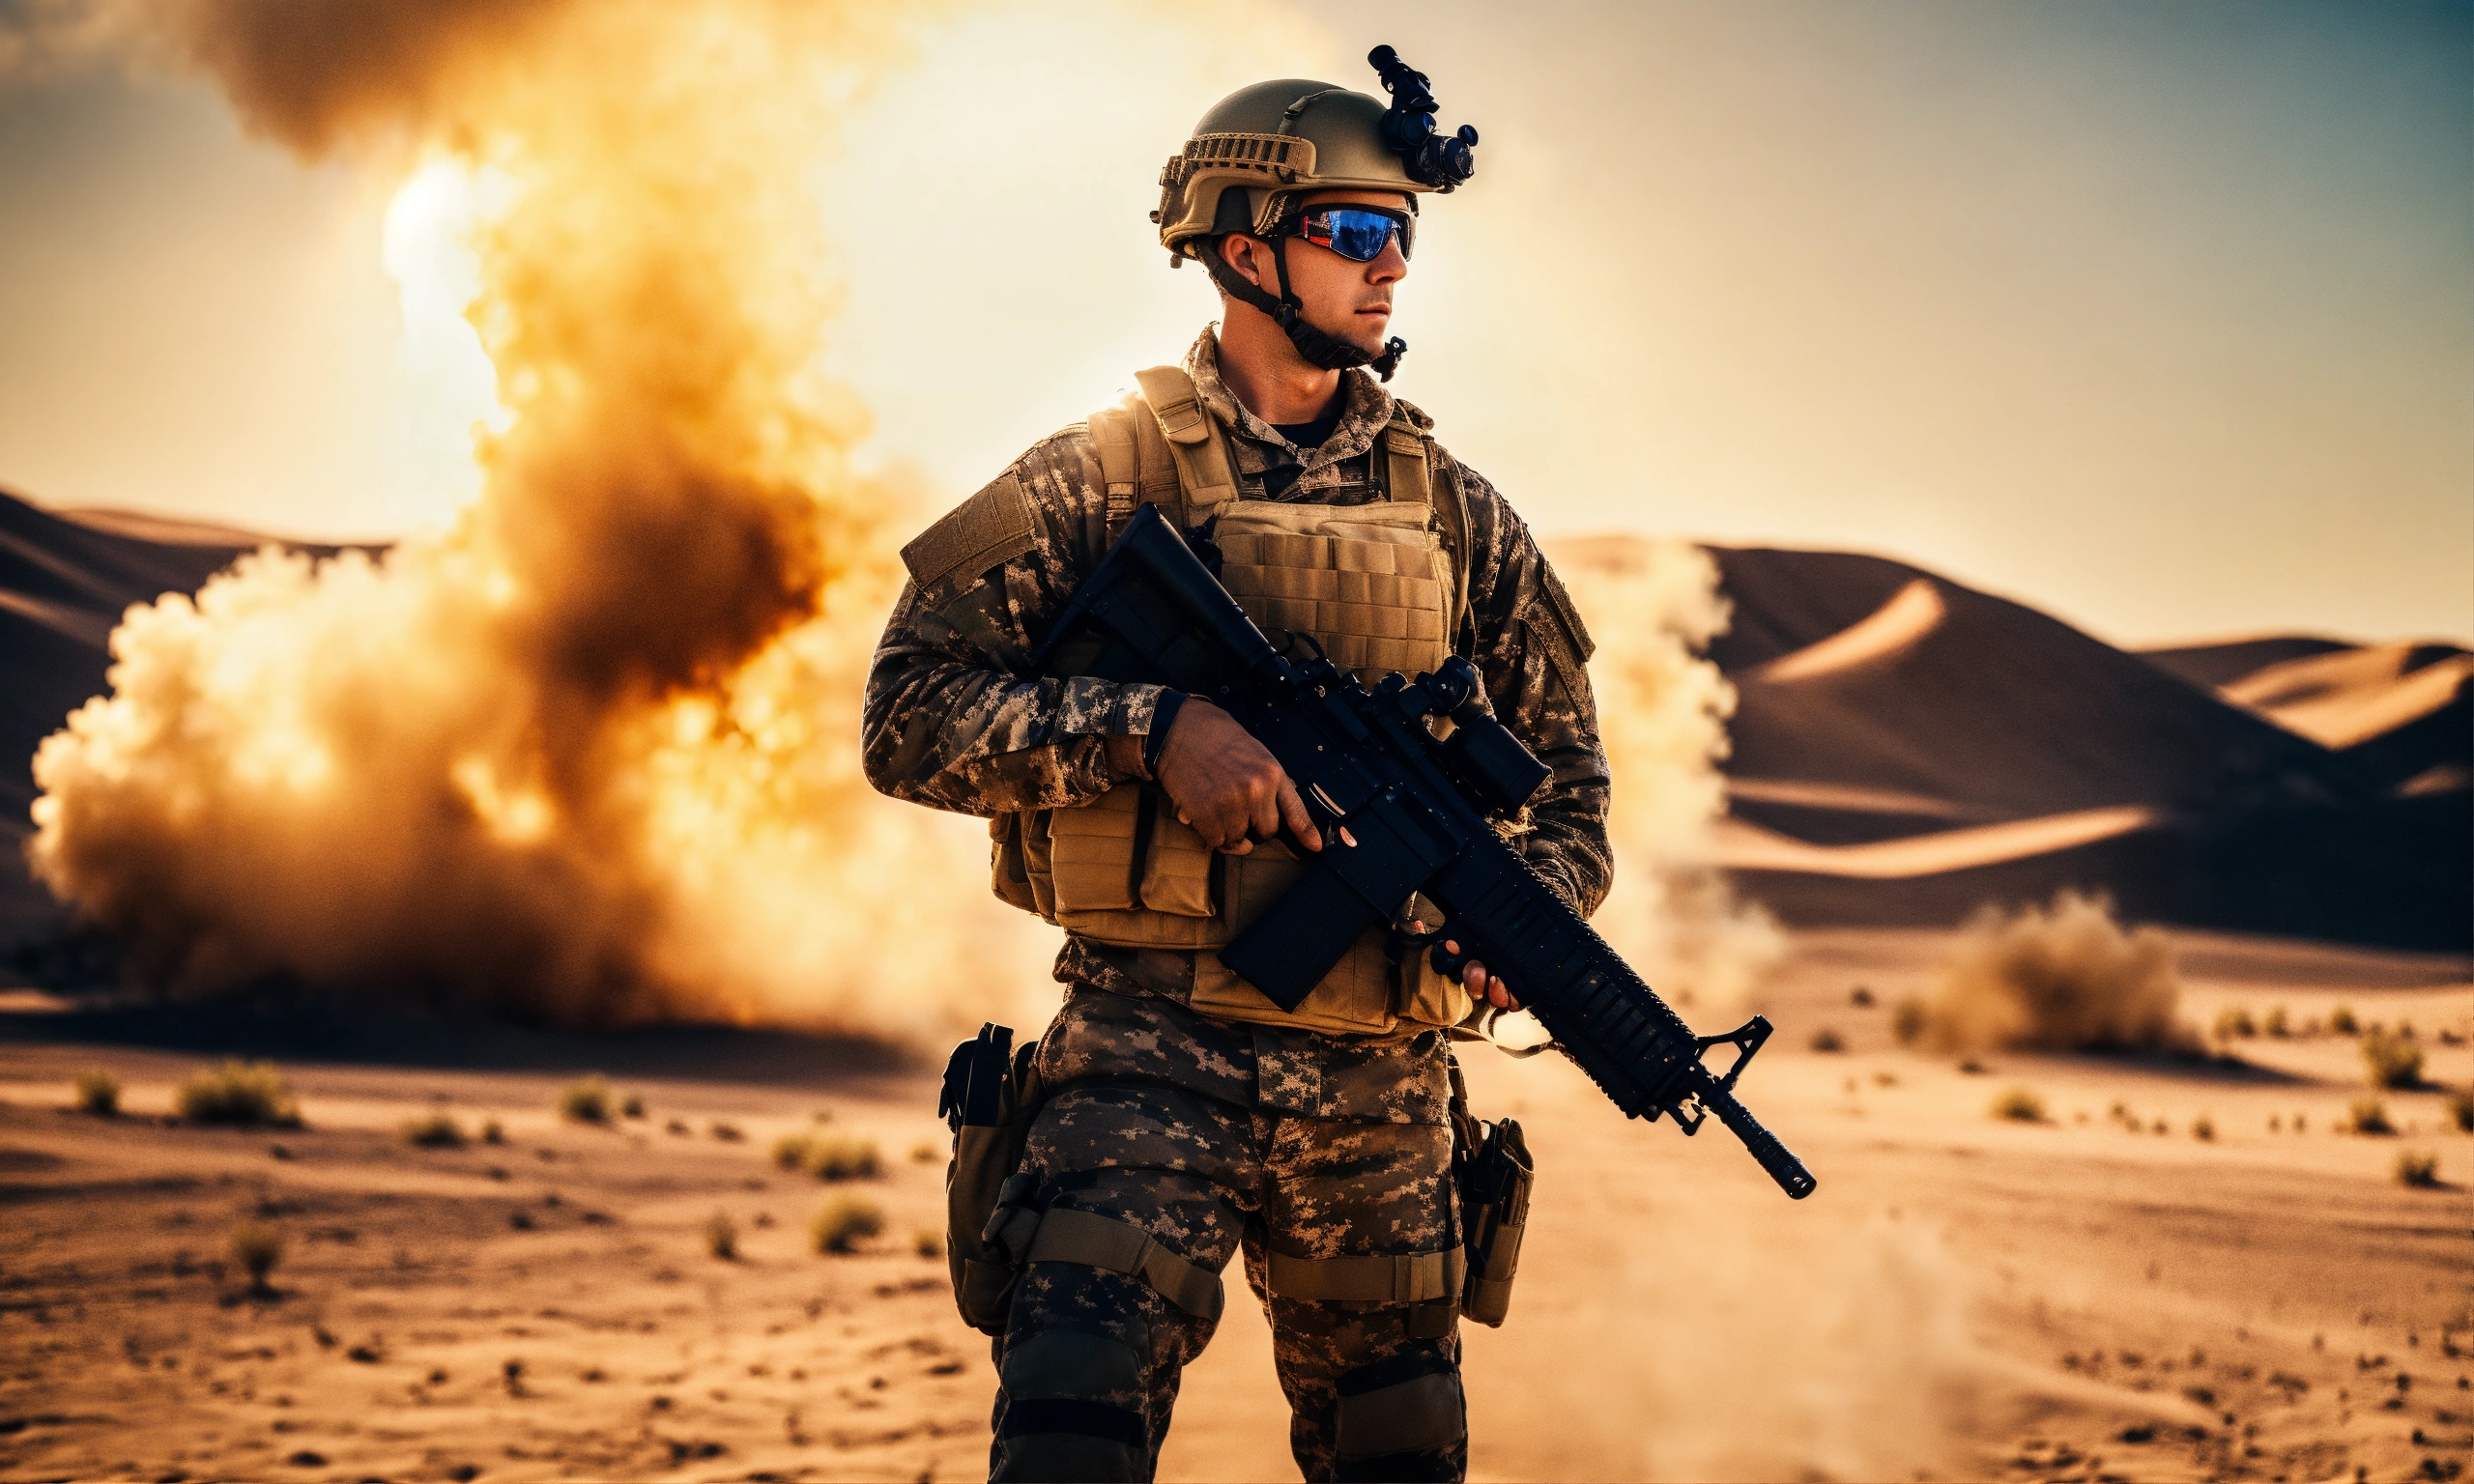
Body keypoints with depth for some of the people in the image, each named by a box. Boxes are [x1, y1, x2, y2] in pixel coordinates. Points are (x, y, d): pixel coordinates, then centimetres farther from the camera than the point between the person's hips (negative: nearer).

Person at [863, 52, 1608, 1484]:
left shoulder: (1455, 509, 12)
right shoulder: (1101, 479, 1)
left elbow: (1567, 768, 16)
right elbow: (910, 713, -5)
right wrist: (1151, 731, -17)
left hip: (1381, 1084, 4)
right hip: (1147, 1057, -4)